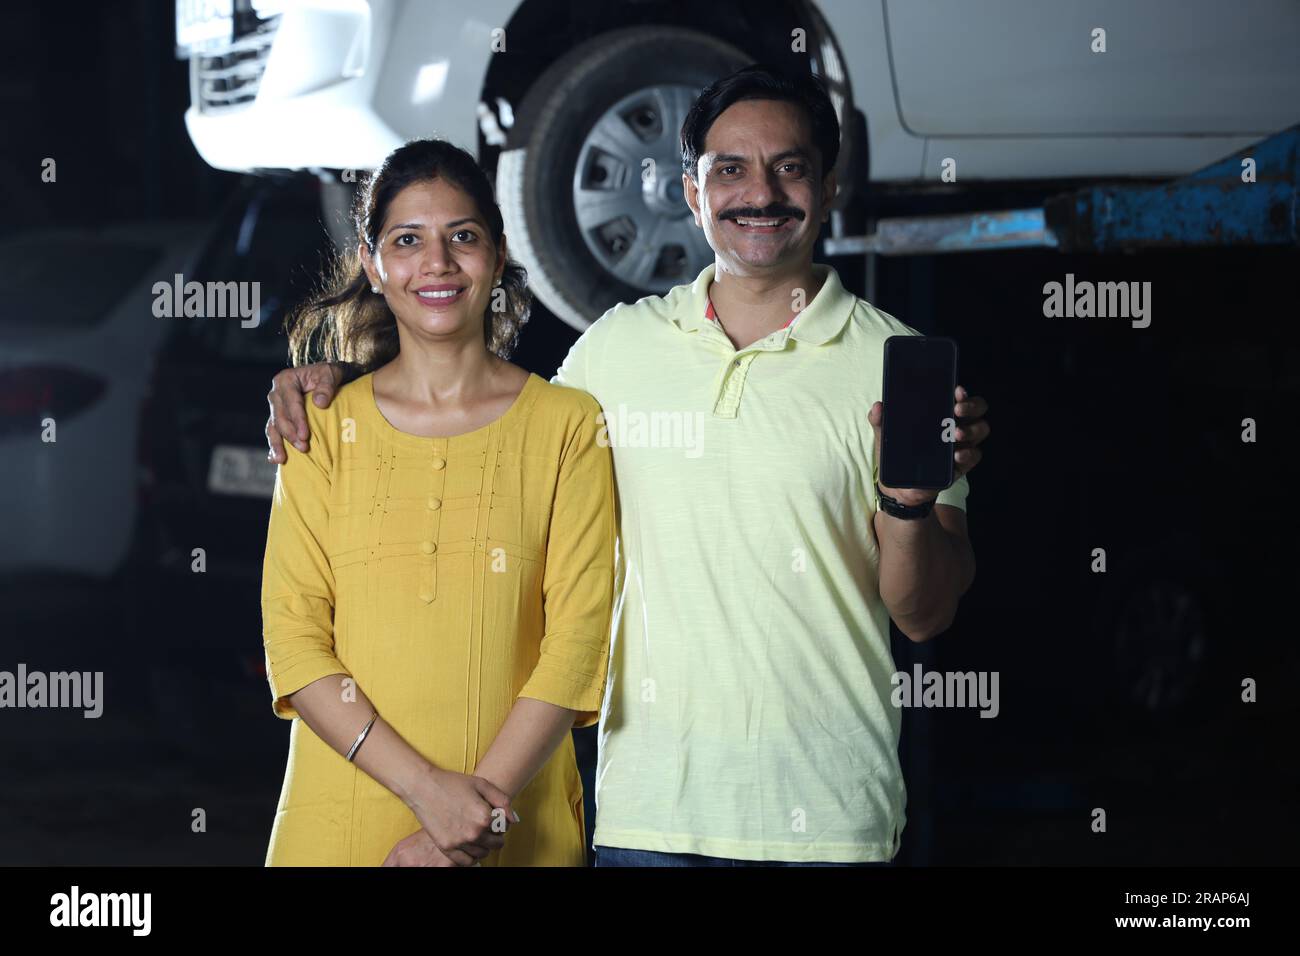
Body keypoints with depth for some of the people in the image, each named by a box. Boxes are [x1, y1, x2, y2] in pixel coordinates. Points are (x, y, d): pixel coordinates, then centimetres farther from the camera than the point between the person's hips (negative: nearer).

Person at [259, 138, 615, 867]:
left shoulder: (568, 425, 1)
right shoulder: (325, 428, 4)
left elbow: (577, 641, -4)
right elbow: (293, 636, -3)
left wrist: (475, 808, -14)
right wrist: (430, 788, -15)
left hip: (520, 829, 0)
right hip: (341, 824, 1)